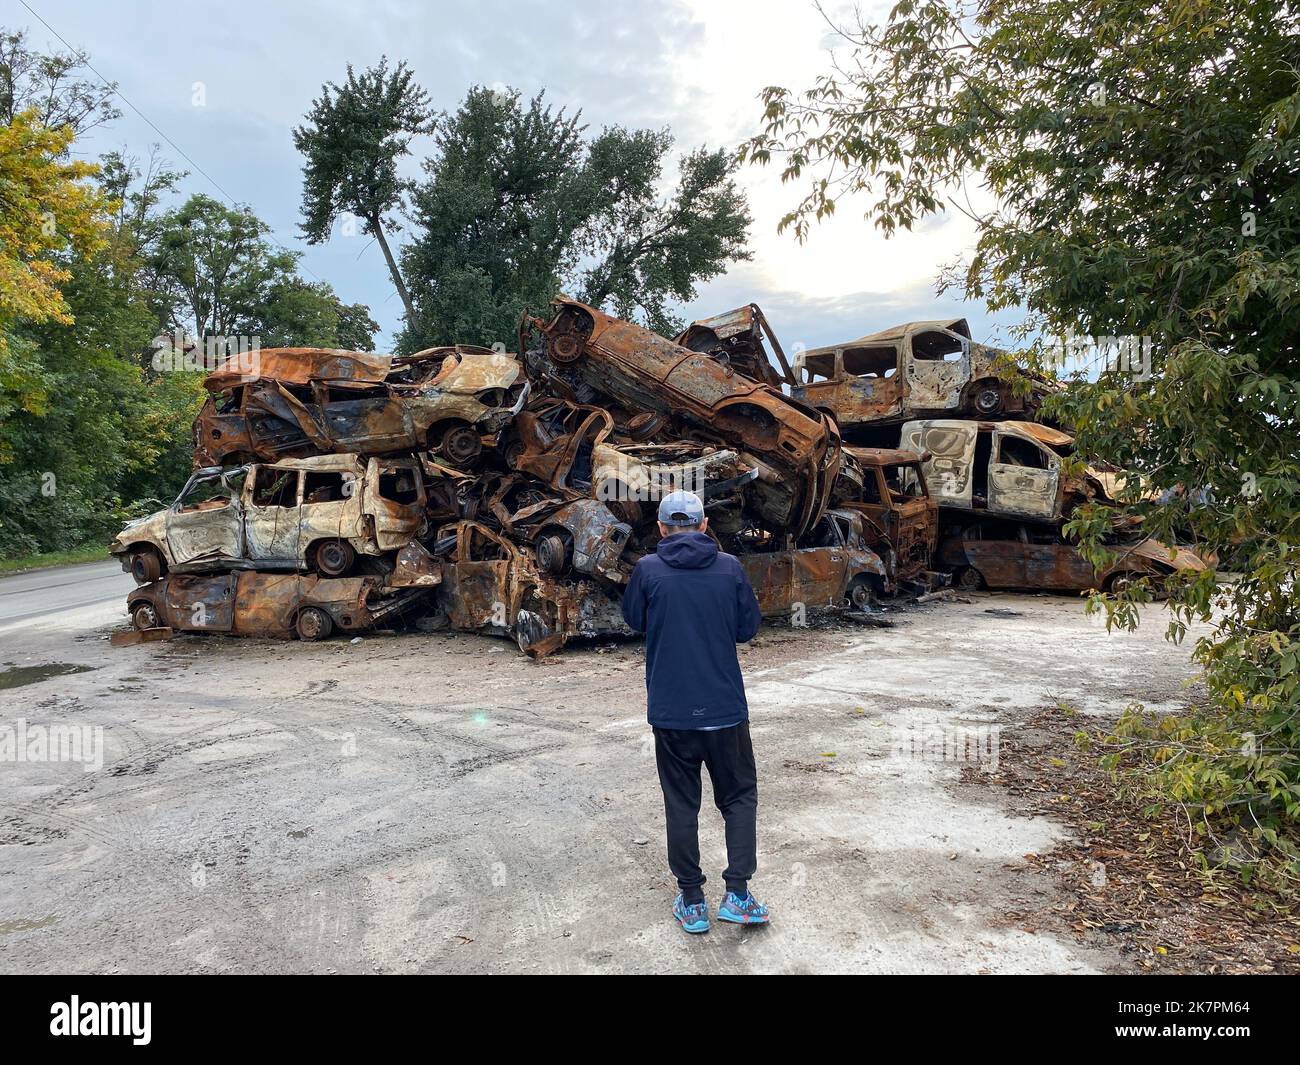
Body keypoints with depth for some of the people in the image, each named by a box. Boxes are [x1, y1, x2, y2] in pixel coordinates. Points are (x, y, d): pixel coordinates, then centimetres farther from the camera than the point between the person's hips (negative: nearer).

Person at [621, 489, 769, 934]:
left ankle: (692, 902, 20)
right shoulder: (729, 567, -5)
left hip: (671, 711, 0)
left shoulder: (648, 569, -7)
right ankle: (737, 895, 14)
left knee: (681, 805, 13)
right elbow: (748, 626, 4)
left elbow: (634, 619, 10)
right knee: (739, 797, 18)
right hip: (725, 708, 1)